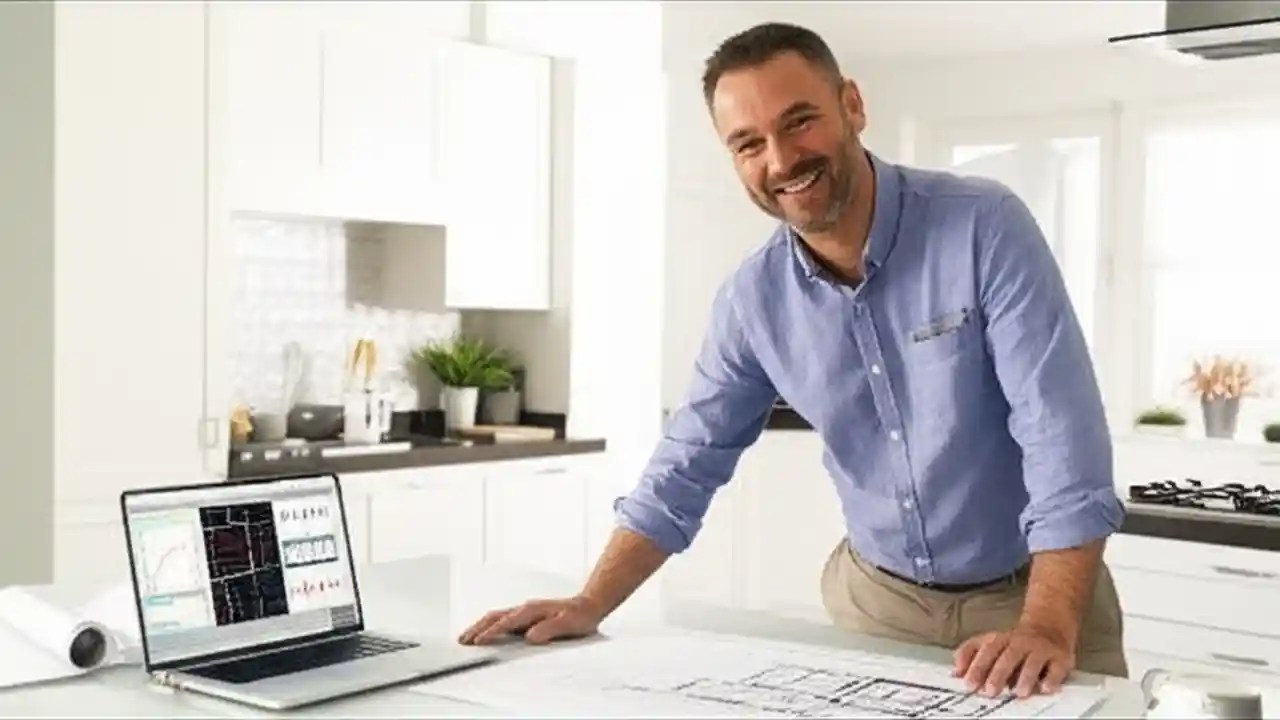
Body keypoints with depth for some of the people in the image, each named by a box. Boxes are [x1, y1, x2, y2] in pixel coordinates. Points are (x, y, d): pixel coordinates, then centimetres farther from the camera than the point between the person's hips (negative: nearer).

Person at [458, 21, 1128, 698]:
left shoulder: (985, 226, -19)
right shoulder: (752, 298, -7)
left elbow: (1059, 427, -25)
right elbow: (685, 469, 1)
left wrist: (1048, 628, -35)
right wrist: (589, 606, -9)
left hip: (1030, 593, -3)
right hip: (877, 595, 3)